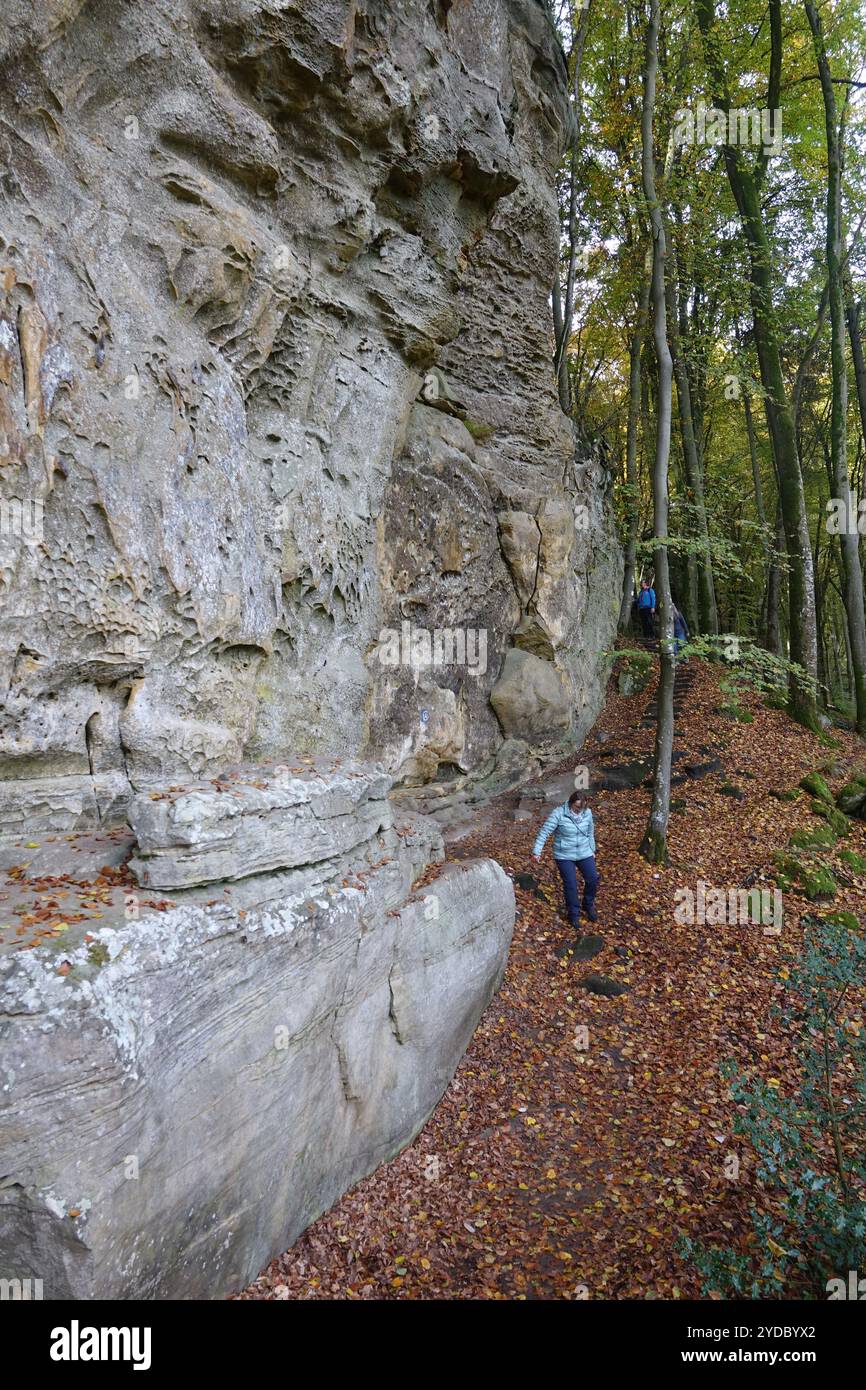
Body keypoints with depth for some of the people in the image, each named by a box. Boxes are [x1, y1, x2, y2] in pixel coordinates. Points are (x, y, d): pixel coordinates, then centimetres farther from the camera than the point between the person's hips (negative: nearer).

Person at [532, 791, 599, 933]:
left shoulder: (587, 813, -5)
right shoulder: (558, 814, -20)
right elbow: (544, 832, -19)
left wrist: (592, 850, 18)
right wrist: (537, 851, -23)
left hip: (584, 853, 4)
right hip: (564, 856, -4)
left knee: (593, 879, 0)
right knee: (570, 885, -3)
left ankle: (588, 905, 29)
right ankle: (574, 913, 19)